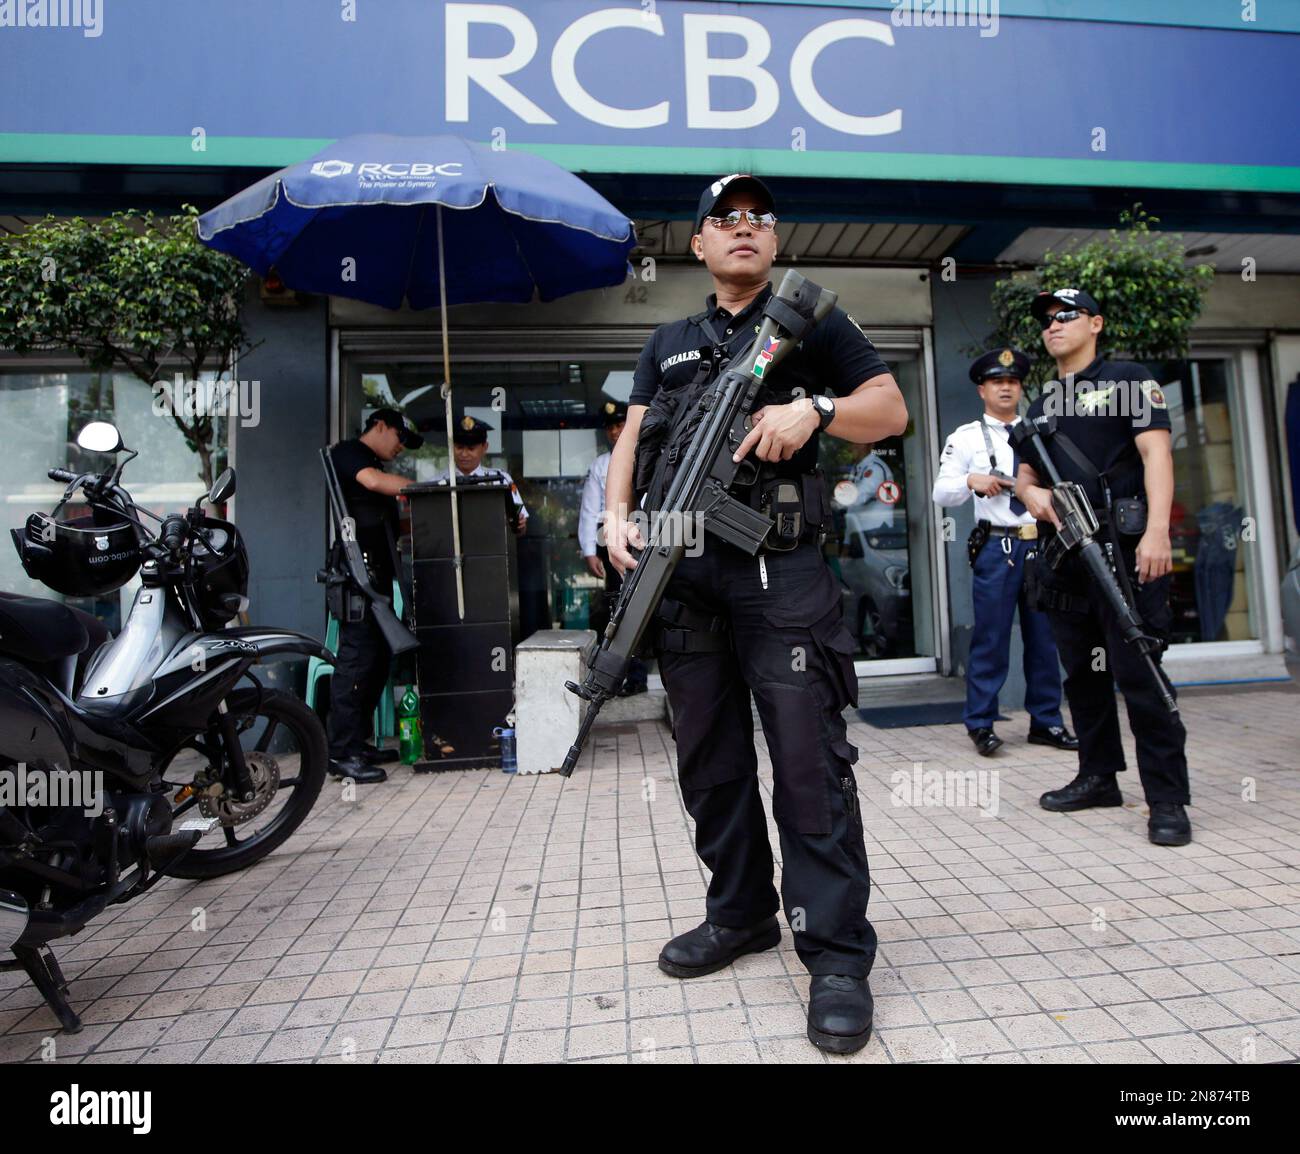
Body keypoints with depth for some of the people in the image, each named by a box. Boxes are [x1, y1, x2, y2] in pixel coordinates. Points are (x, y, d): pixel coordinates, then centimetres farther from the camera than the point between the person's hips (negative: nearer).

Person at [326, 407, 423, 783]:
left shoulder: (376, 464, 28)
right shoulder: (347, 451, 1)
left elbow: (392, 522, 22)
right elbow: (374, 481, -19)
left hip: (378, 572, 10)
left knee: (378, 657, 8)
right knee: (357, 656, -12)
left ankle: (357, 742, 15)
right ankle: (342, 752, -8)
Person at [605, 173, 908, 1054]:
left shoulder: (811, 319, 13)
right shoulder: (668, 344, 24)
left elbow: (892, 409, 7)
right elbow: (633, 438, 15)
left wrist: (814, 410, -12)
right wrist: (617, 513, -4)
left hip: (781, 569, -4)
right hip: (684, 571, 5)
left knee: (809, 760, -7)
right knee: (710, 759, 11)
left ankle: (838, 954, 6)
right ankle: (740, 915, 28)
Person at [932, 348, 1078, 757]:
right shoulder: (966, 437, 6)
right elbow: (941, 493, -1)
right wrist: (971, 481, -19)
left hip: (1042, 543, 4)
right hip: (997, 548, -4)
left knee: (1044, 638, 8)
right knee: (991, 638, -3)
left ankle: (1046, 721, 20)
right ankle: (981, 724, 7)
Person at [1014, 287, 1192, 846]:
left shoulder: (1128, 379, 4)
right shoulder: (1040, 404, 21)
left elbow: (1156, 451, -8)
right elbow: (1025, 473, 23)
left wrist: (1157, 531, -21)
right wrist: (1031, 493, -3)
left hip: (1122, 548, -6)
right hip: (1063, 551, 6)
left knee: (1138, 672, -8)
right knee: (1082, 672, 11)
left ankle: (1168, 799, 2)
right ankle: (1098, 777, 23)